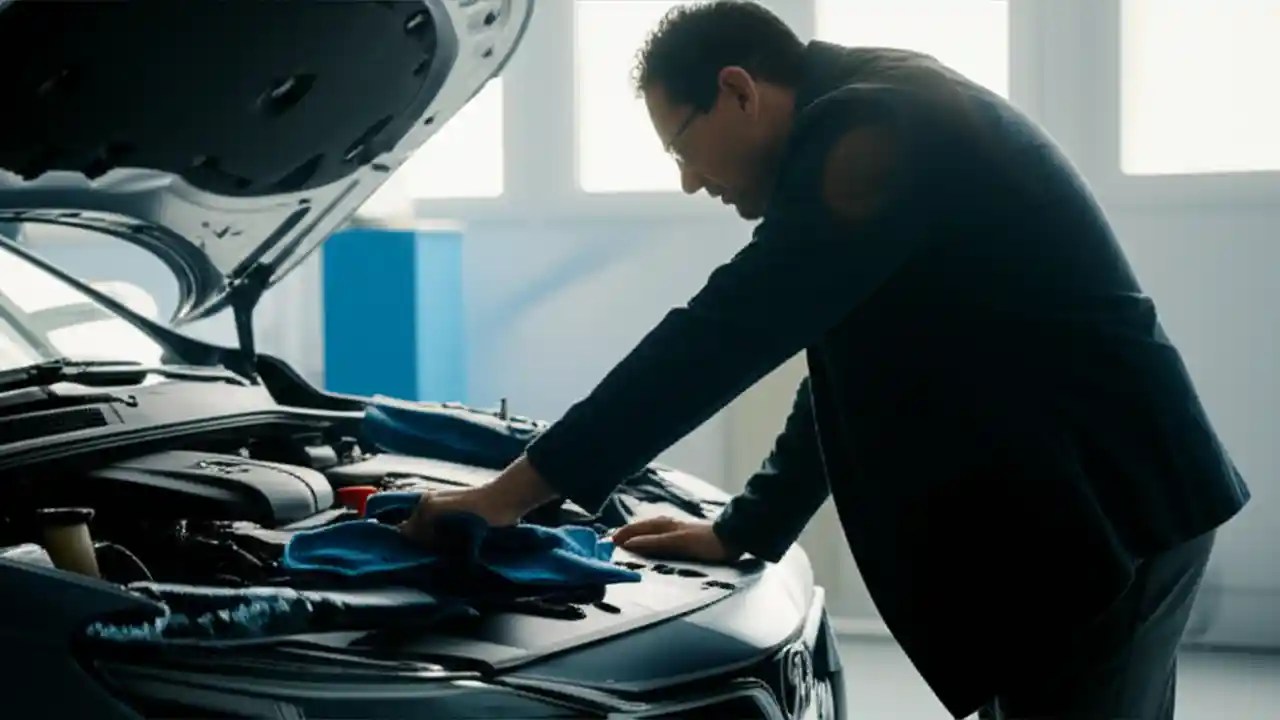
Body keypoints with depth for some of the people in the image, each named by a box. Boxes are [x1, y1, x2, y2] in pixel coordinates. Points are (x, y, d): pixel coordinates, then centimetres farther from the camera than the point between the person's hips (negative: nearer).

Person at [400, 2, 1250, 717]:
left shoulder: (874, 129, -17)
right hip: (1075, 516, 10)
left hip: (1104, 515, -10)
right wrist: (741, 530, 19)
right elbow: (852, 375, 21)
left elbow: (723, 335, -22)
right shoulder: (887, 121, 17)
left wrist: (516, 490, -19)